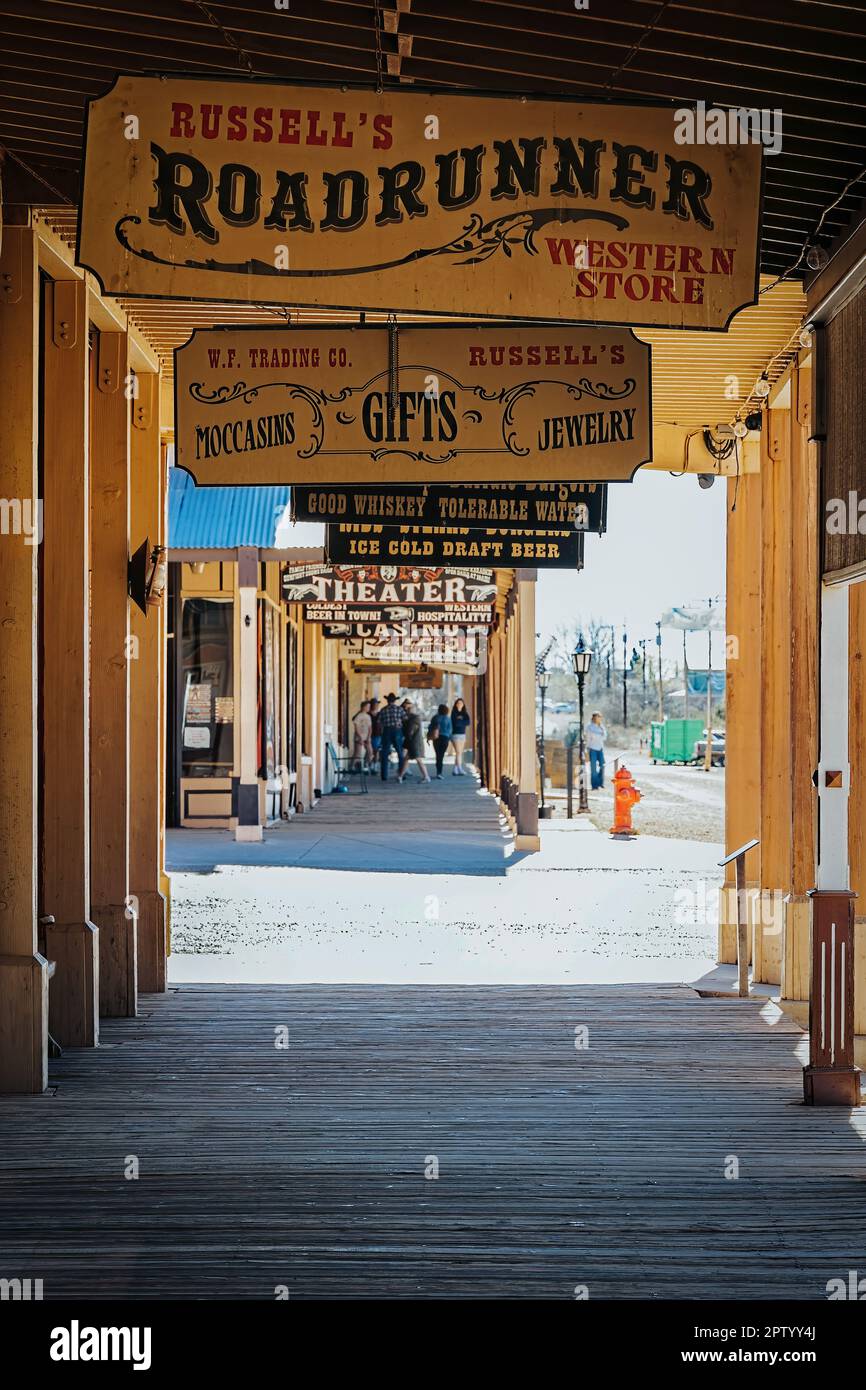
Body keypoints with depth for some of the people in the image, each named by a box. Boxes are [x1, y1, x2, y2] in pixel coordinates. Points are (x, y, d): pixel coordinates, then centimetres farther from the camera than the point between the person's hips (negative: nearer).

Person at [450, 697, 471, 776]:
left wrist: (460, 720, -12)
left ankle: (454, 770, 9)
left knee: (460, 753, 5)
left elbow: (468, 722, -3)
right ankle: (460, 770, -17)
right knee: (458, 752, -12)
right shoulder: (454, 713, -6)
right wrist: (463, 722, -5)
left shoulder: (464, 713, 11)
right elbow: (456, 723, -18)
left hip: (463, 734, 6)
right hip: (456, 734, -6)